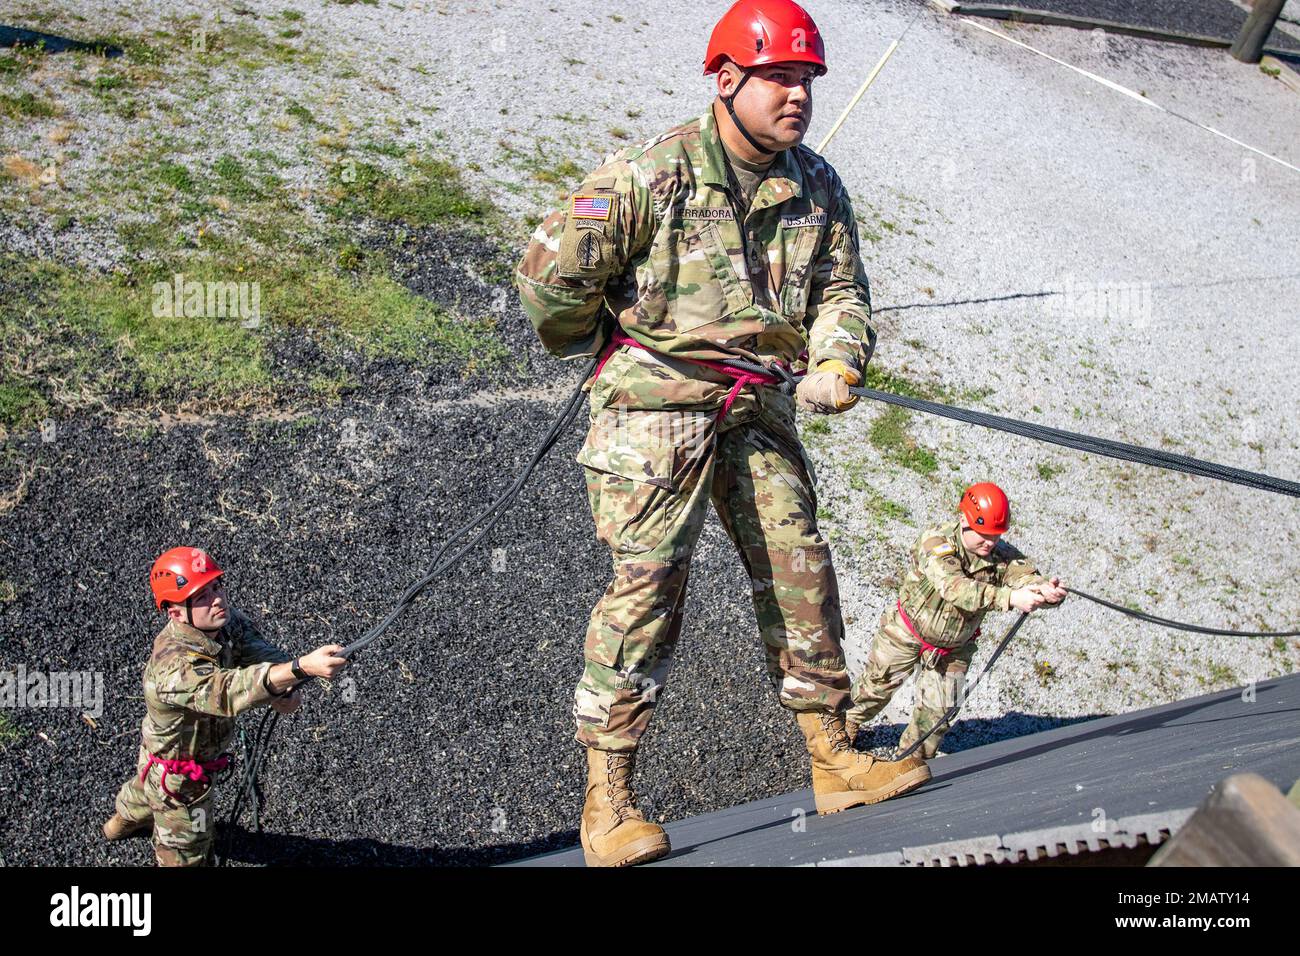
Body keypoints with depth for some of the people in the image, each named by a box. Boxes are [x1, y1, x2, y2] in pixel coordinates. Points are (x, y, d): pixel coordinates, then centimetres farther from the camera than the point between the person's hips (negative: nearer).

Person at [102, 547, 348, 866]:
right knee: (184, 852, 17)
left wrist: (287, 686, -47)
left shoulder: (225, 618, -21)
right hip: (179, 776, -8)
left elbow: (258, 647, -24)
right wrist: (302, 667, -75)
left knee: (144, 788, 39)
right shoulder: (174, 665, -45)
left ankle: (123, 821, 69)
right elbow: (227, 692, -61)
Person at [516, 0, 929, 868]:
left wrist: (835, 362, -11)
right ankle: (608, 802, 1)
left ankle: (837, 764, 21)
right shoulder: (650, 176, -13)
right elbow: (549, 274, -9)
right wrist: (589, 345, 7)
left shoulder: (818, 188, 6)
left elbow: (842, 290, 10)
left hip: (759, 412, 6)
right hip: (656, 407, -6)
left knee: (800, 575, 6)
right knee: (647, 584, -10)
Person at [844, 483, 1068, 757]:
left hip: (954, 649, 3)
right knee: (877, 686, 15)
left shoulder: (1003, 555, -18)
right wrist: (1010, 597, -58)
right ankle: (847, 723, 45)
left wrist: (1049, 592, -59)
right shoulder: (936, 542, -31)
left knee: (938, 711, 7)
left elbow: (1028, 577, -34)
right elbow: (955, 588, -47)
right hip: (907, 632, -3)